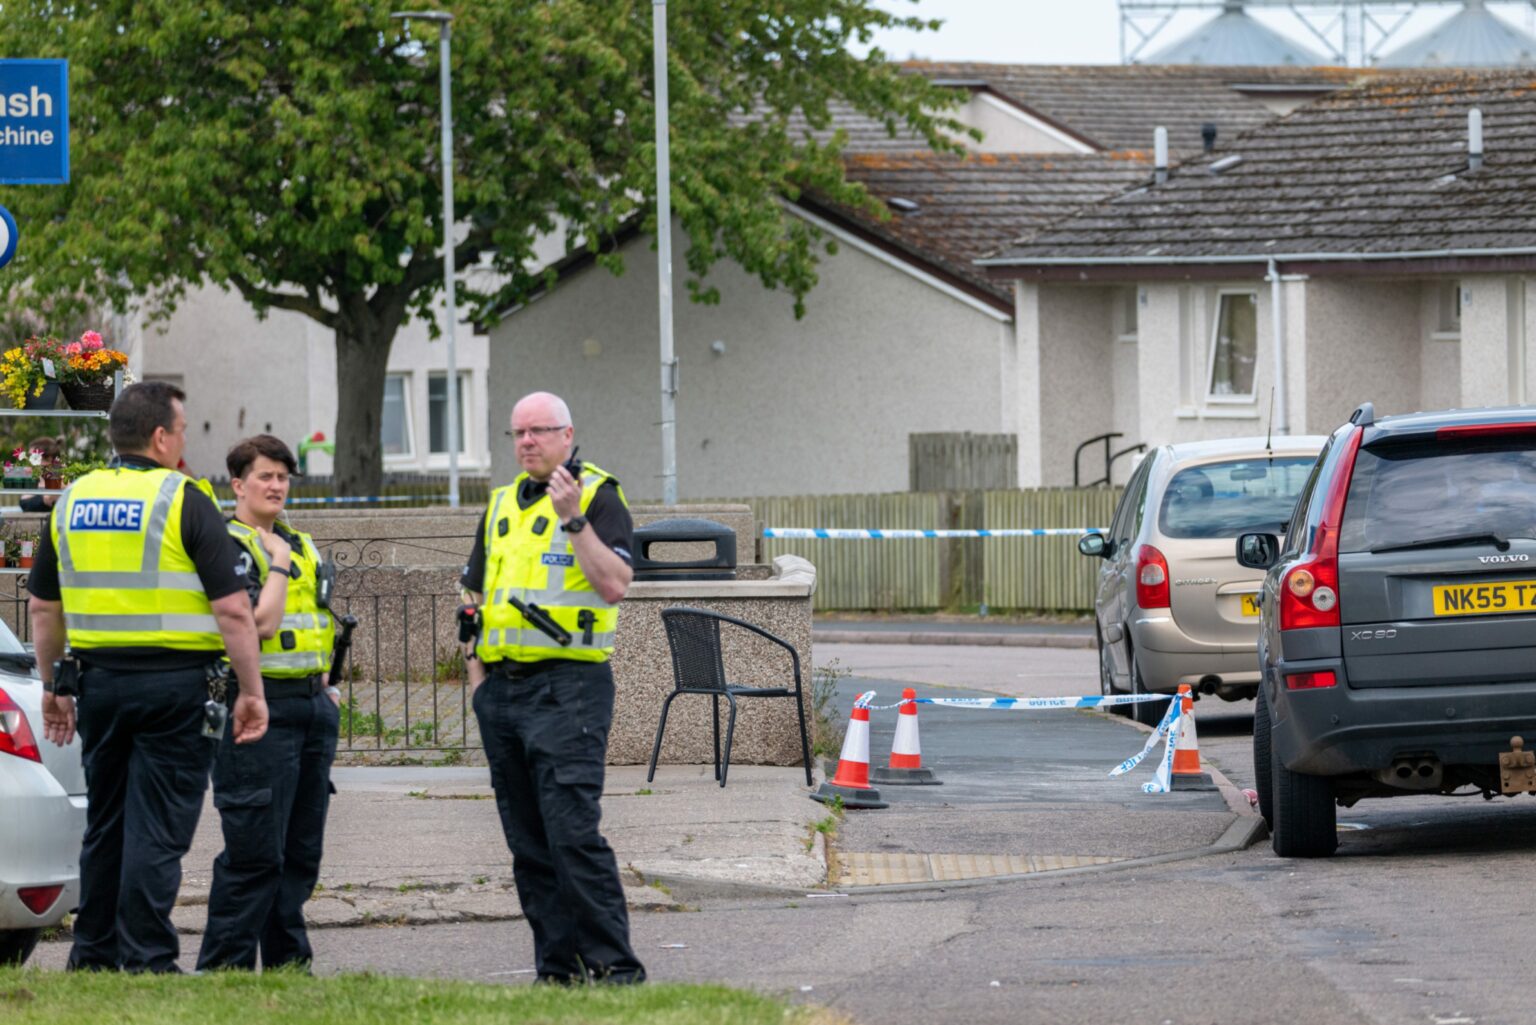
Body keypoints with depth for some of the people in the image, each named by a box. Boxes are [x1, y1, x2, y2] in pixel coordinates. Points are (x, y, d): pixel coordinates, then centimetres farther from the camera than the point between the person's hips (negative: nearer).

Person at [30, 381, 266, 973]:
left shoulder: (72, 502, 8)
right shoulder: (182, 502, -8)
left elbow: (44, 608, 14)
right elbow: (233, 609, -12)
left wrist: (52, 687, 23)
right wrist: (251, 693, -6)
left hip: (99, 683, 5)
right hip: (176, 682, -5)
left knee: (104, 825, 15)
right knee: (157, 831, -3)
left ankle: (93, 955, 19)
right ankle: (146, 960, -4)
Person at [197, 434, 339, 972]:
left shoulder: (301, 545, 19)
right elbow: (261, 621, -19)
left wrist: (324, 684, 18)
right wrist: (278, 563, -11)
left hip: (311, 704, 9)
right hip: (262, 709, -9)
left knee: (301, 848, 10)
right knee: (255, 851, -11)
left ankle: (288, 961, 17)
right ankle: (223, 966, -7)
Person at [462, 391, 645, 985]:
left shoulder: (598, 497, -2)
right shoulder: (502, 506, 18)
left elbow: (614, 585, -14)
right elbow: (478, 598, 22)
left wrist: (574, 518, -20)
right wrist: (479, 680, 14)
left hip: (568, 685, -7)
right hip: (503, 687, 7)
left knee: (573, 834, -15)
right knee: (529, 843, 6)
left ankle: (613, 964, -13)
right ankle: (557, 967, 10)